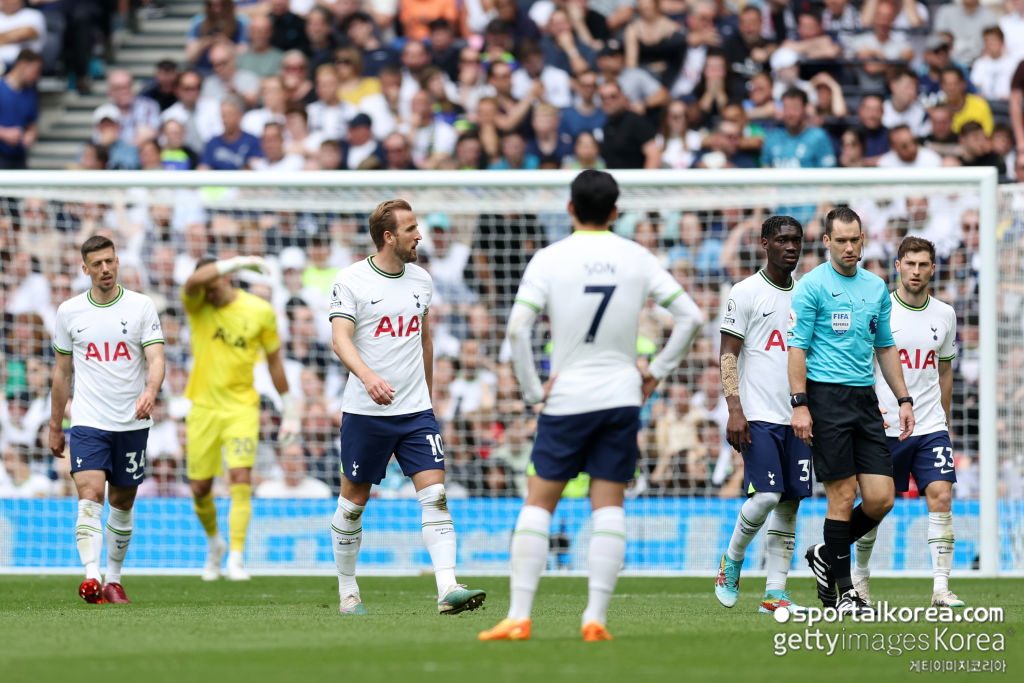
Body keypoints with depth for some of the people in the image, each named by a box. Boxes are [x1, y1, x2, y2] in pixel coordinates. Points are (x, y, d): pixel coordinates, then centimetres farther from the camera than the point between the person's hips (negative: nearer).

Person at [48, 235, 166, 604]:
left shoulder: (141, 306, 0)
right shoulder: (69, 311, 5)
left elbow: (156, 358, -8)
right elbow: (62, 371, 13)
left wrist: (150, 392, -29)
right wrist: (55, 428, 14)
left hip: (132, 422, 1)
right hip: (88, 422, -1)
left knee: (122, 503, 9)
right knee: (90, 495, -18)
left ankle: (113, 580, 22)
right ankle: (91, 577, -28)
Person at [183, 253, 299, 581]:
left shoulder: (260, 311, -3)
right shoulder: (196, 305, -3)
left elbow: (274, 360, 7)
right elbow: (193, 282, -28)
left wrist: (289, 410, 10)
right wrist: (237, 261, -33)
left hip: (242, 409, -1)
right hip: (204, 407, 1)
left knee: (241, 480, -16)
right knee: (200, 488, 5)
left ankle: (236, 559, -18)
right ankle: (214, 543, 32)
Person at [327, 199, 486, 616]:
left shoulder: (420, 279, 9)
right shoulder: (351, 280, -7)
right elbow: (341, 337, -18)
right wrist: (368, 376, -35)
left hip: (415, 410, 4)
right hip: (365, 411, -4)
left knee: (435, 496, -10)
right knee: (354, 502, 7)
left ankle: (448, 589, -18)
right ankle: (347, 592, 22)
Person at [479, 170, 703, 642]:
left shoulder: (549, 259, -6)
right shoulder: (637, 258, 3)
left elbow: (517, 328, -15)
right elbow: (690, 317, 3)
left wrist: (532, 390, -7)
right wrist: (657, 372, 9)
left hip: (567, 398, -2)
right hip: (621, 396, 2)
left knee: (537, 504, 4)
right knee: (608, 506, 5)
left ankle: (518, 616, -2)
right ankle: (596, 617, -2)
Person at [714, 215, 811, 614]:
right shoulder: (746, 293, -3)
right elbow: (728, 355, -5)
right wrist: (734, 409, -15)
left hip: (798, 417, 6)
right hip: (758, 415, -6)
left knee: (790, 504, 2)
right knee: (766, 496, -16)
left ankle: (775, 593, 5)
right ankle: (732, 561, 9)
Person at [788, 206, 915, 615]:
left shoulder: (877, 287, 14)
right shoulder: (812, 286, -4)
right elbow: (797, 347, -7)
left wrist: (904, 399, 16)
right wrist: (799, 405, -14)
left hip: (865, 398, 6)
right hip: (827, 397, -6)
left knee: (881, 497, -2)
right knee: (843, 496, -6)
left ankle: (827, 555, 21)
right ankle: (842, 590, 3)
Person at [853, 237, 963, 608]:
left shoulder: (944, 314, 8)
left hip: (931, 427, 3)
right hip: (884, 427, -2)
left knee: (941, 496, -12)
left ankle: (941, 587, -12)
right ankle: (860, 573, 25)